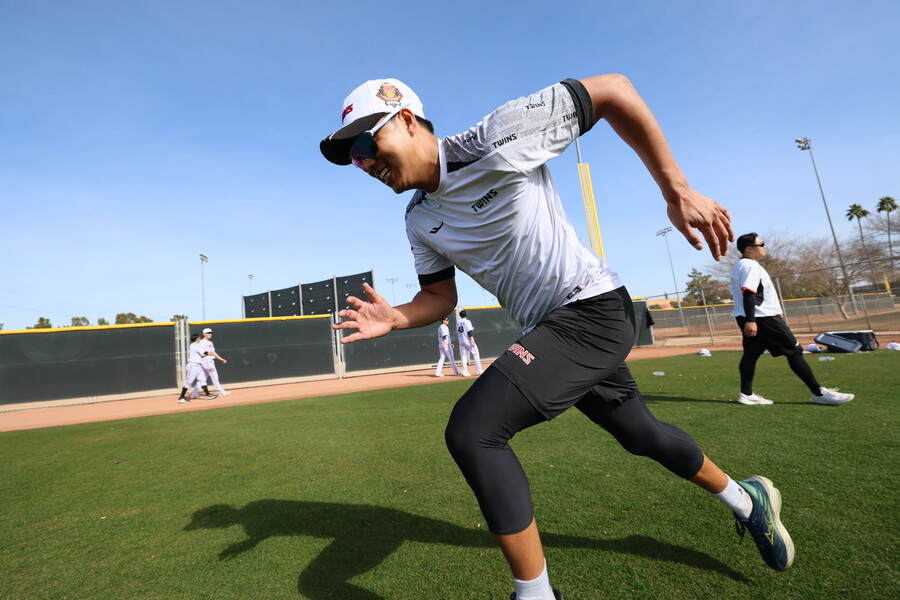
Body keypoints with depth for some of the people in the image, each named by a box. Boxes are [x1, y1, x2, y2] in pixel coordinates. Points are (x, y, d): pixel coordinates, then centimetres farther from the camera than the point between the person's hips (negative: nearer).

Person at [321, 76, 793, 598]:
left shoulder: (497, 138, -19)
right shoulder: (419, 220, 5)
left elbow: (614, 90, -12)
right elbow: (440, 296, 11)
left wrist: (678, 192, -13)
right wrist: (395, 318, -10)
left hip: (595, 308, -8)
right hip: (545, 333, 8)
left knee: (472, 432, -19)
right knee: (641, 434, 23)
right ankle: (747, 499, 51)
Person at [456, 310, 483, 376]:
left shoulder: (458, 323, 11)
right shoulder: (467, 321, -9)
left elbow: (458, 333, 14)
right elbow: (470, 332, -17)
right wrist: (473, 341, -19)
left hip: (461, 341, 6)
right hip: (468, 340, -6)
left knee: (463, 356, 6)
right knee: (475, 354, 2)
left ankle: (465, 372, 2)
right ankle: (479, 370, 0)